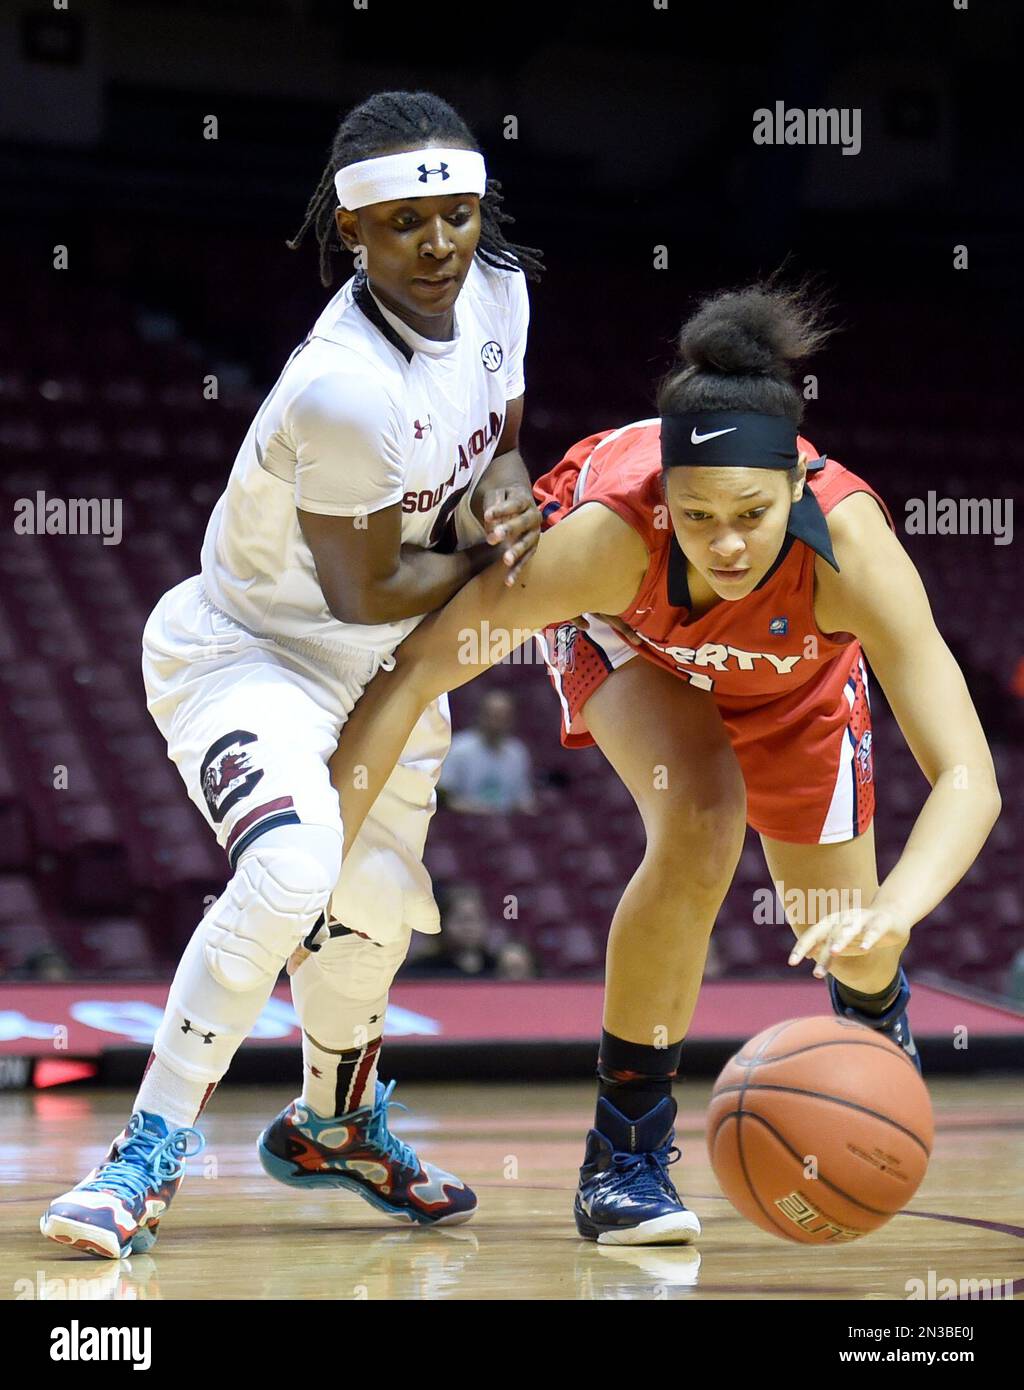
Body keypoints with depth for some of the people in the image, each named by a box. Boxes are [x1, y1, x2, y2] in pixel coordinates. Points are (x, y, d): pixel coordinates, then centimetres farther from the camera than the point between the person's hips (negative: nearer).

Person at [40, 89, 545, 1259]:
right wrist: (490, 557, -10)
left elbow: (502, 448, 7)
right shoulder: (347, 388, -35)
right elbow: (364, 592, -24)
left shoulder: (498, 290, -11)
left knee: (374, 910, 15)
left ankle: (330, 1128, 44)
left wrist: (495, 505, -16)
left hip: (388, 671, 8)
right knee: (290, 873, -32)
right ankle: (154, 1145, -17)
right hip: (251, 653, -8)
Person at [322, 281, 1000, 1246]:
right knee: (698, 822, -31)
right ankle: (624, 1151, -15)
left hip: (793, 662, 2)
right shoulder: (611, 533, -45)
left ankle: (876, 1014, 50)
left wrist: (893, 912, -68)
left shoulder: (848, 545, -44)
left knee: (850, 946, 9)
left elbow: (968, 778, -49)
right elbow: (421, 668, -34)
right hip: (624, 628, -2)